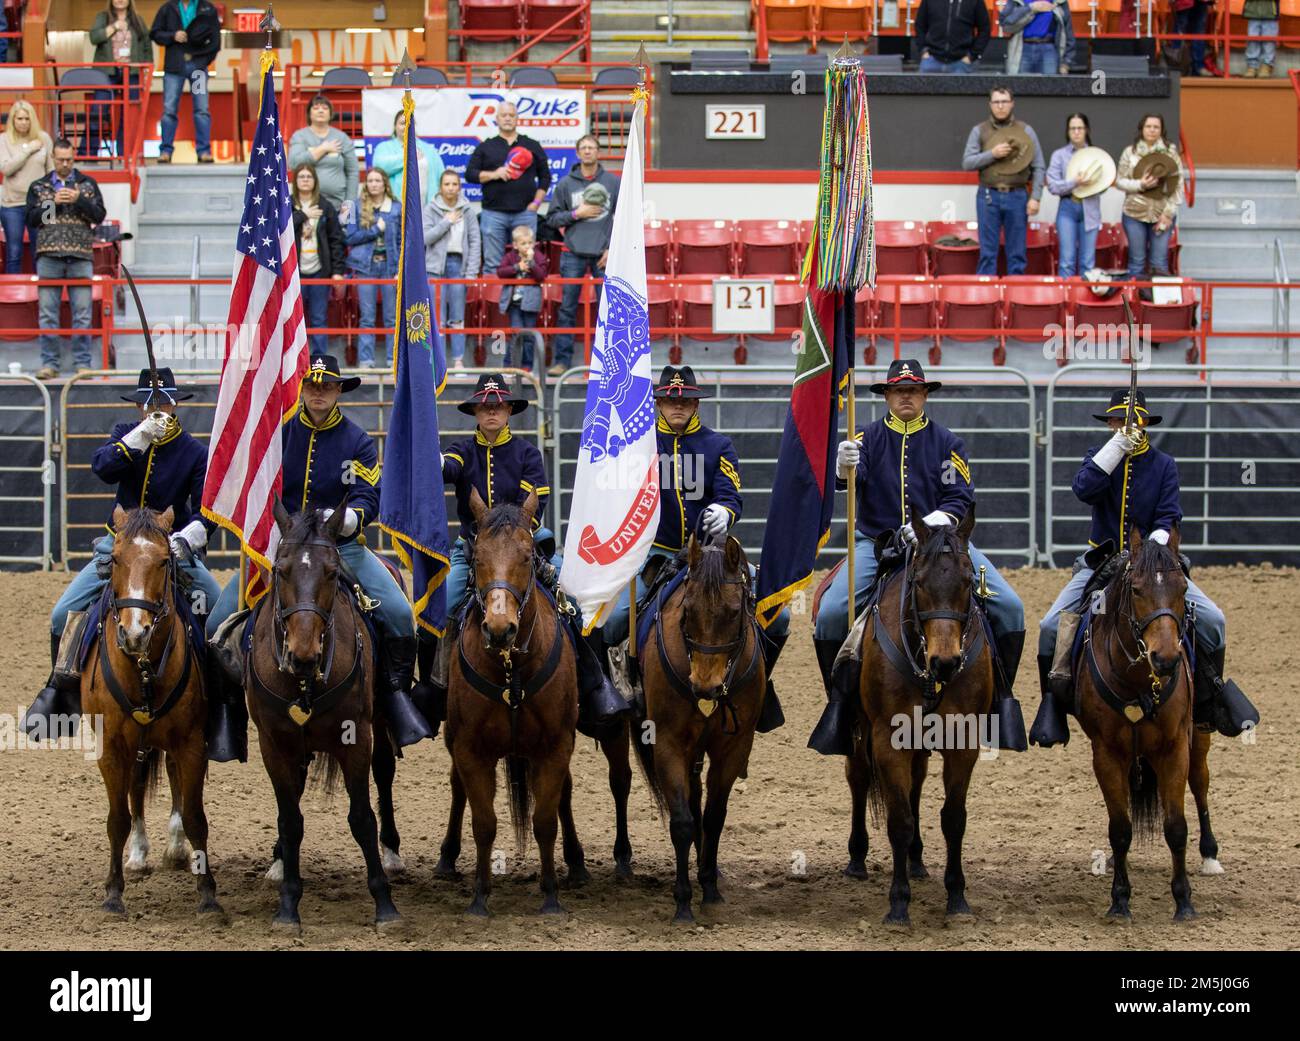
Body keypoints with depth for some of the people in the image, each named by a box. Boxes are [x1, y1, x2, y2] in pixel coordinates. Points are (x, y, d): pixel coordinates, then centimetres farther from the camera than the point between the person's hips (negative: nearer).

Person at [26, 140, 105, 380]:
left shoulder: (88, 184, 11)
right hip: (49, 255, 0)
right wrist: (53, 202, -8)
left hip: (80, 256, 0)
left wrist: (78, 200, -11)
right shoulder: (38, 187, 12)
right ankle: (49, 362, 4)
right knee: (48, 313, -1)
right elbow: (32, 219, 4)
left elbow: (99, 216, 3)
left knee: (82, 312, -2)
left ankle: (82, 362, 3)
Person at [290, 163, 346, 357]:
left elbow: (336, 239, 6)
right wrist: (302, 215, -11)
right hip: (294, 271, 0)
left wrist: (337, 269, -1)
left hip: (319, 270, 0)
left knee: (319, 319, 2)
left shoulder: (325, 207, 7)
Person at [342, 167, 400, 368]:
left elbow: (402, 241, 5)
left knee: (392, 317, 2)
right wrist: (375, 230, -10)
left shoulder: (397, 209, 5)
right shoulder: (358, 208, 4)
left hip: (389, 266, 0)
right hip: (366, 266, 0)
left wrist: (400, 270, -3)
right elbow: (350, 237, -2)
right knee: (367, 317, 1)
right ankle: (365, 359, 3)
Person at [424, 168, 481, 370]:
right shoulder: (431, 210, 1)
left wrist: (472, 272, -2)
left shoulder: (467, 211, 5)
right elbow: (425, 237, -9)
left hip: (459, 264, 1)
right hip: (436, 266, -1)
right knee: (438, 318, -3)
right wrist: (447, 222, -12)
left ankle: (458, 360, 5)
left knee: (457, 318, 3)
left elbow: (475, 241, 4)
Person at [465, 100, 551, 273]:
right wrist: (493, 174, -9)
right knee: (492, 264, -2)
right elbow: (470, 174, 6)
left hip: (525, 213, 0)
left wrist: (536, 202, 2)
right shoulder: (486, 147, 12)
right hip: (494, 212, 0)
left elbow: (545, 176, 15)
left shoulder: (532, 146, 13)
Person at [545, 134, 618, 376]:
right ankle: (562, 359, 4)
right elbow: (552, 218, 6)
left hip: (604, 255, 0)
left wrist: (613, 248, -3)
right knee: (567, 309, 0)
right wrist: (576, 214, -9)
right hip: (573, 254, 0)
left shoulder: (613, 182, 4)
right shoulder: (565, 184, 5)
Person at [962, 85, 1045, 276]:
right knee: (987, 252, 1)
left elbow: (1038, 167, 5)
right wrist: (992, 154, -13)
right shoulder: (979, 131, 7)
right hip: (988, 196, 0)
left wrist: (1035, 197, -4)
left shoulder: (1025, 131, 7)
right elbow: (966, 163, 1)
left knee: (1017, 252, 3)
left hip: (1017, 196, 0)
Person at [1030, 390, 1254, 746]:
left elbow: (1168, 516, -4)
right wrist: (1117, 446, -24)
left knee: (1212, 619, -15)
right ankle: (1054, 700, -4)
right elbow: (1084, 489, -19)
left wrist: (1156, 543, -25)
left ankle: (1210, 691, 4)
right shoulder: (1100, 457, 2)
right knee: (1051, 626, -19)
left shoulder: (1164, 464, 2)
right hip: (1101, 561, 0)